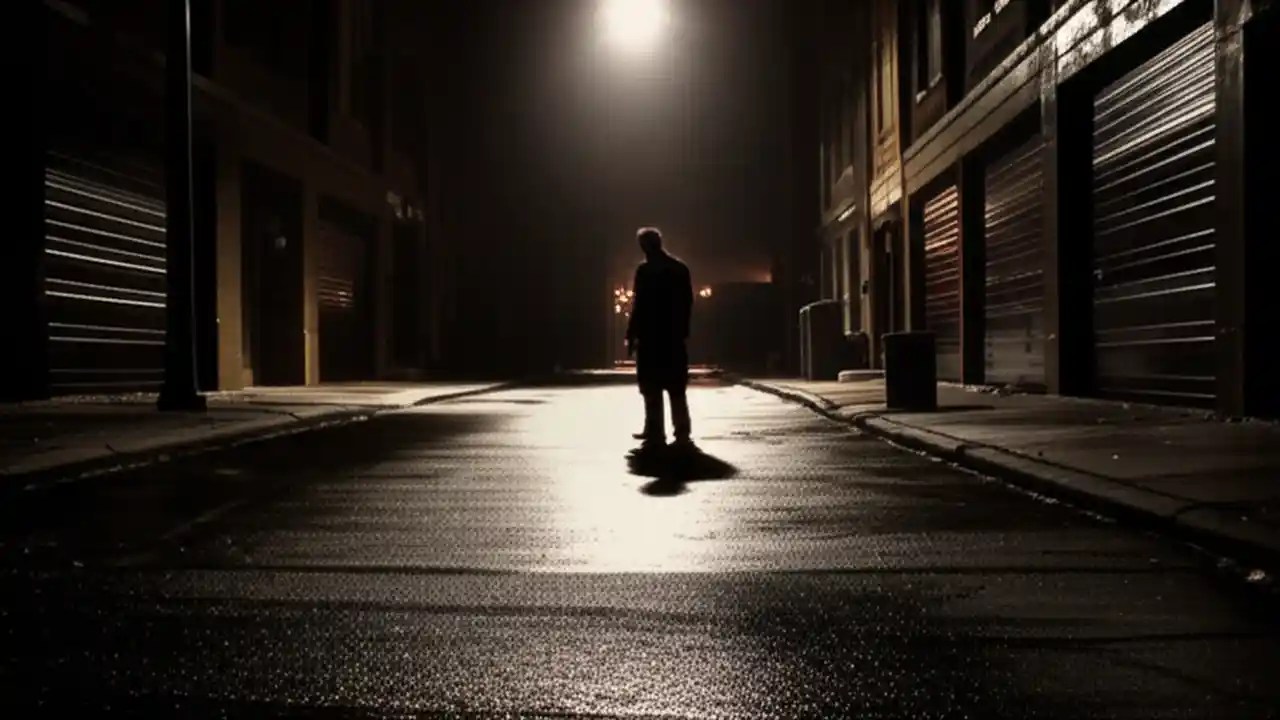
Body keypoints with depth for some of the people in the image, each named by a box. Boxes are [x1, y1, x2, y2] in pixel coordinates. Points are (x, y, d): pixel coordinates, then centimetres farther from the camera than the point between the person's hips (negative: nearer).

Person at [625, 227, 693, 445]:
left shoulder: (645, 270, -8)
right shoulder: (680, 268, 8)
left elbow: (639, 305, -10)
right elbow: (687, 303, 8)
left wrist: (631, 335, -6)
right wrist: (683, 331, 14)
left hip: (651, 335, -5)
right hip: (674, 336, 5)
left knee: (652, 386, 1)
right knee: (676, 386, 10)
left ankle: (655, 431, 0)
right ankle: (682, 431, 10)